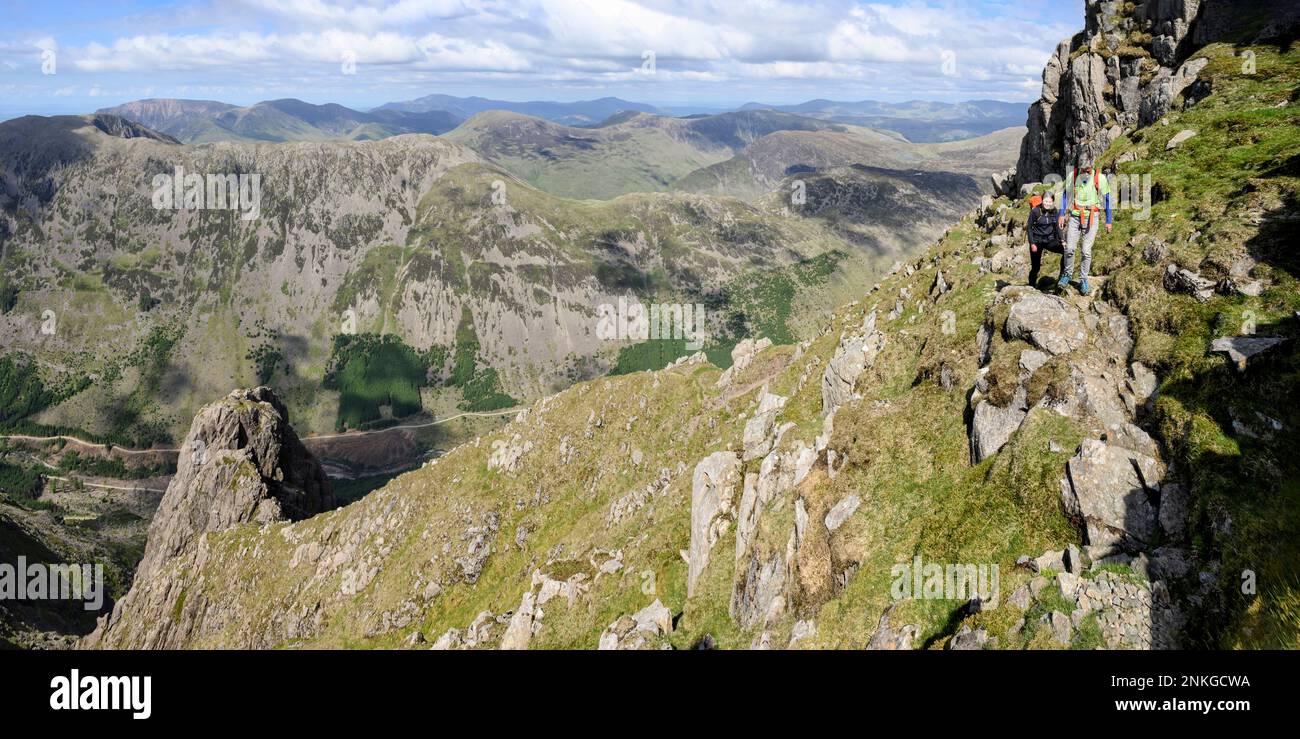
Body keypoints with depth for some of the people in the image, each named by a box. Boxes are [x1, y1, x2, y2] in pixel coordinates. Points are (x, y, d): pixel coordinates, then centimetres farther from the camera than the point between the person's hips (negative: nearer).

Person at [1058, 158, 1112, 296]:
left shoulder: (1100, 178, -6)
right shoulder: (1072, 176, -2)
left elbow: (1107, 200, 2)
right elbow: (1065, 195, 10)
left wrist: (1108, 221, 3)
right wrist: (1062, 215, 5)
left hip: (1091, 218, -1)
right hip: (1075, 216, 1)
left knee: (1087, 251, -3)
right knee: (1069, 248, -4)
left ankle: (1083, 280, 8)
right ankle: (1067, 274, 17)